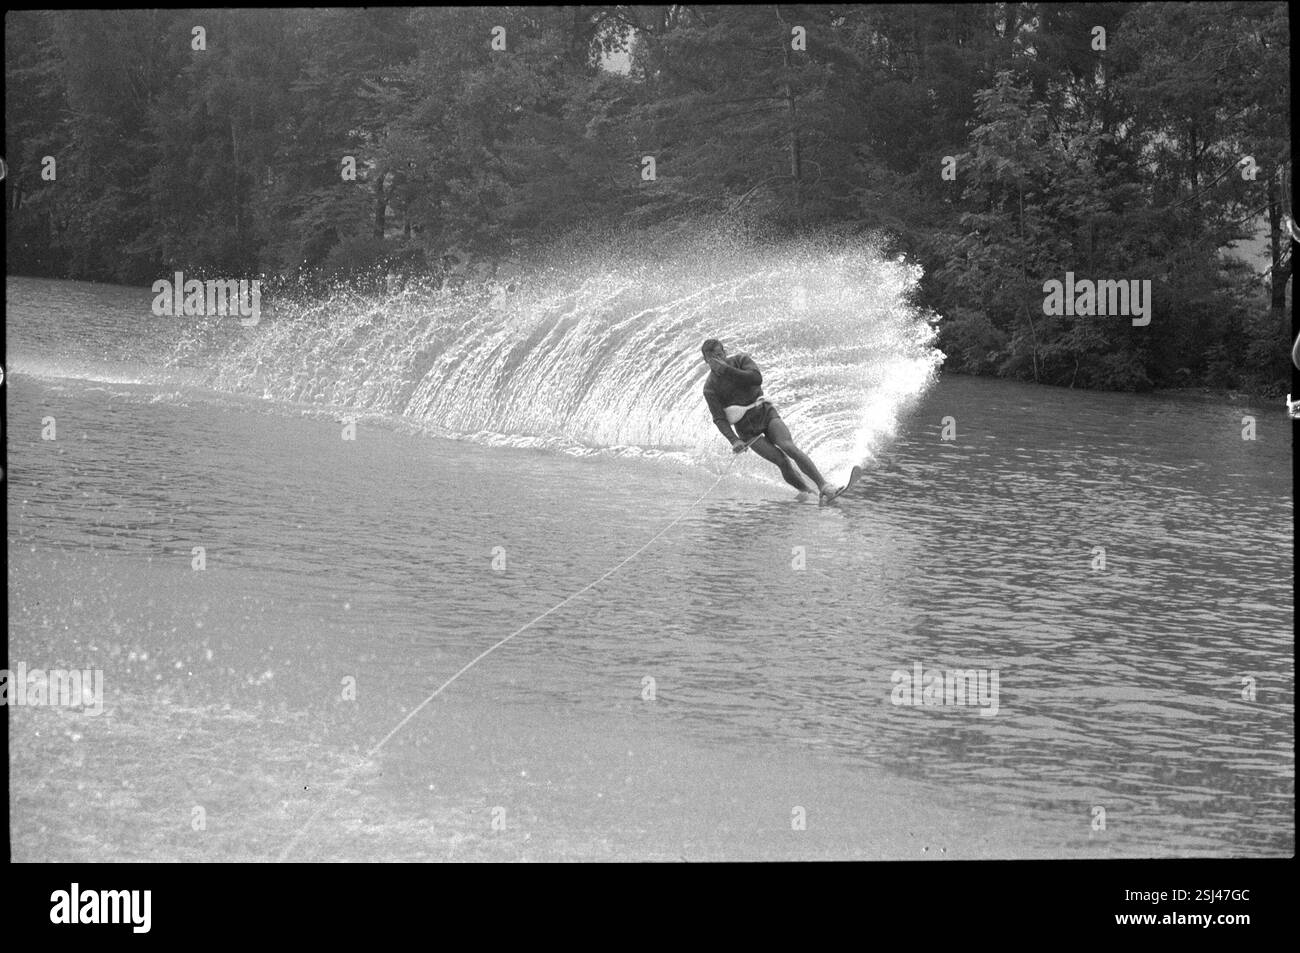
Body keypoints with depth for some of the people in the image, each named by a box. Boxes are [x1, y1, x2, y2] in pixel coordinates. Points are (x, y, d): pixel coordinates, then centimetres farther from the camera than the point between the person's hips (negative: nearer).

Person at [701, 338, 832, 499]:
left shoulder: (741, 360, -1)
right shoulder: (710, 388, -5)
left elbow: (757, 378, -20)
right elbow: (719, 419, -11)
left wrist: (726, 370, -23)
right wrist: (733, 440, -28)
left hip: (766, 413, 1)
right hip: (747, 429, -1)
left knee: (788, 447, -22)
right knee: (781, 460, -17)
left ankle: (822, 484, -24)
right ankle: (806, 491, -3)